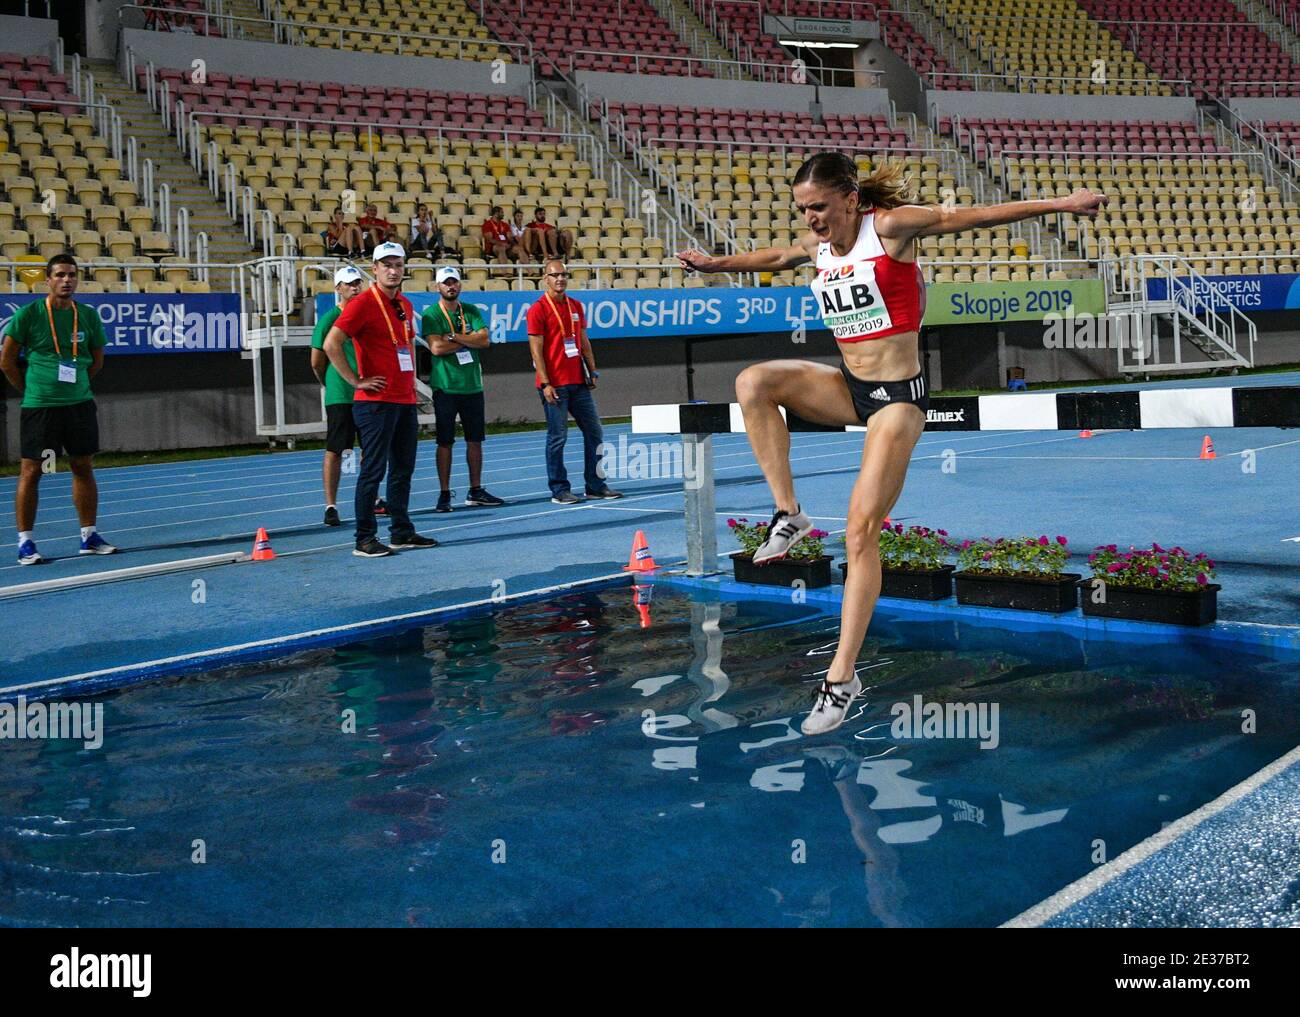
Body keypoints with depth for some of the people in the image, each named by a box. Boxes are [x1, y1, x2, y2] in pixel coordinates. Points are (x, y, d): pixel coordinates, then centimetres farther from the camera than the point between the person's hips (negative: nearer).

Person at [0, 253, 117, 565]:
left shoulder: (88, 315, 5)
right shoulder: (28, 314, -6)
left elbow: (97, 361, 17)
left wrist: (74, 384, 12)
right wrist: (31, 390, 3)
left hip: (80, 404, 4)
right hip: (39, 407, -4)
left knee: (84, 468, 8)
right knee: (31, 471, 0)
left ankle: (89, 536, 18)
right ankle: (25, 543, 6)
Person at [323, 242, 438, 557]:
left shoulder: (405, 305, 14)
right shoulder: (363, 303, -10)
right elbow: (331, 344, -17)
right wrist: (357, 381, -15)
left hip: (405, 400, 8)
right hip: (376, 402, -8)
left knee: (403, 468, 13)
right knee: (373, 470, -5)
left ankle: (402, 532, 22)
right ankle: (365, 539, 1)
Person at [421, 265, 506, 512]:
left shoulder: (471, 311, 10)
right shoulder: (431, 315, -3)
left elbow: (484, 340, -4)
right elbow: (436, 348, -16)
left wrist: (454, 337, -13)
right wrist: (469, 339, -7)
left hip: (472, 386, 4)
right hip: (445, 387, -4)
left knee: (475, 439, 9)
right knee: (445, 442, 0)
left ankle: (475, 490, 19)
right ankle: (445, 494, 6)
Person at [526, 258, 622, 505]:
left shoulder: (576, 306, 13)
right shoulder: (538, 310, -6)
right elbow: (536, 350, -10)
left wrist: (592, 371, 10)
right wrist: (545, 384, -16)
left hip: (578, 382, 7)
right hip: (555, 385, -7)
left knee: (594, 432, 8)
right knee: (557, 436, -2)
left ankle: (596, 486, 16)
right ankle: (559, 491, 6)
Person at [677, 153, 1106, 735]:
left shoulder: (891, 225, -10)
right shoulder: (816, 246, 7)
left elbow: (968, 216, -6)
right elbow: (772, 258, 28)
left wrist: (1058, 203, -6)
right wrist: (715, 264, 39)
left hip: (897, 395, -6)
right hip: (849, 388, 6)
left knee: (861, 529, -13)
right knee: (753, 383, -20)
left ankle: (842, 676, -9)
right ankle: (788, 515, -12)